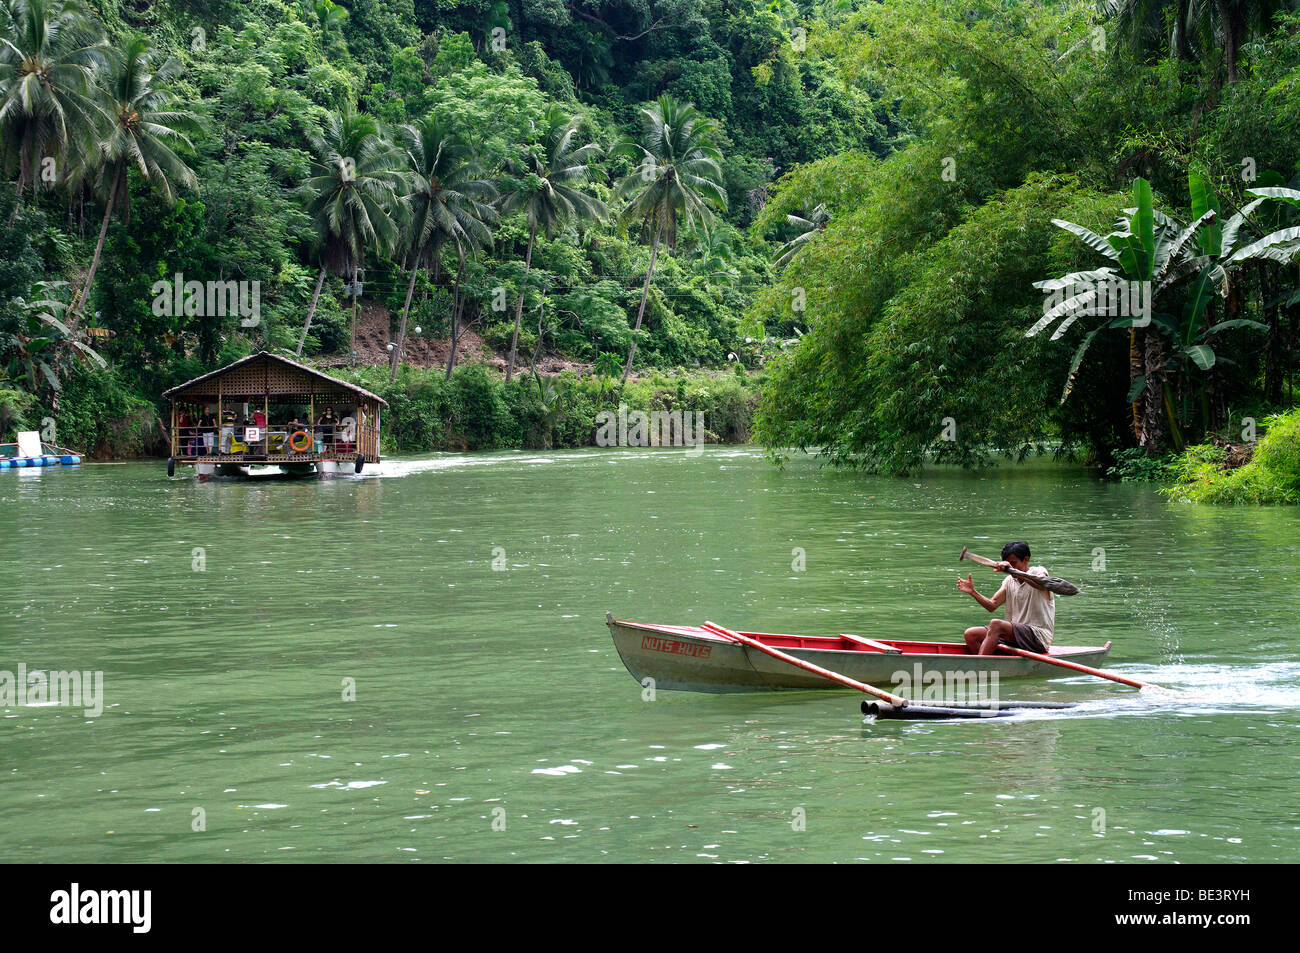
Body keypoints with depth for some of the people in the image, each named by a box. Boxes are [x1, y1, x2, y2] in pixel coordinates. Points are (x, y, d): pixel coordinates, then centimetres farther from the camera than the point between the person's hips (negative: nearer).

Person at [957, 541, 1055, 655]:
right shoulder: (1010, 581, 17)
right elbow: (992, 605, 10)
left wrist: (1012, 570, -44)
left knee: (996, 624, -31)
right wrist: (973, 592, -7)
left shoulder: (1039, 572, -3)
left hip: (1039, 635, -7)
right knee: (970, 634, -8)